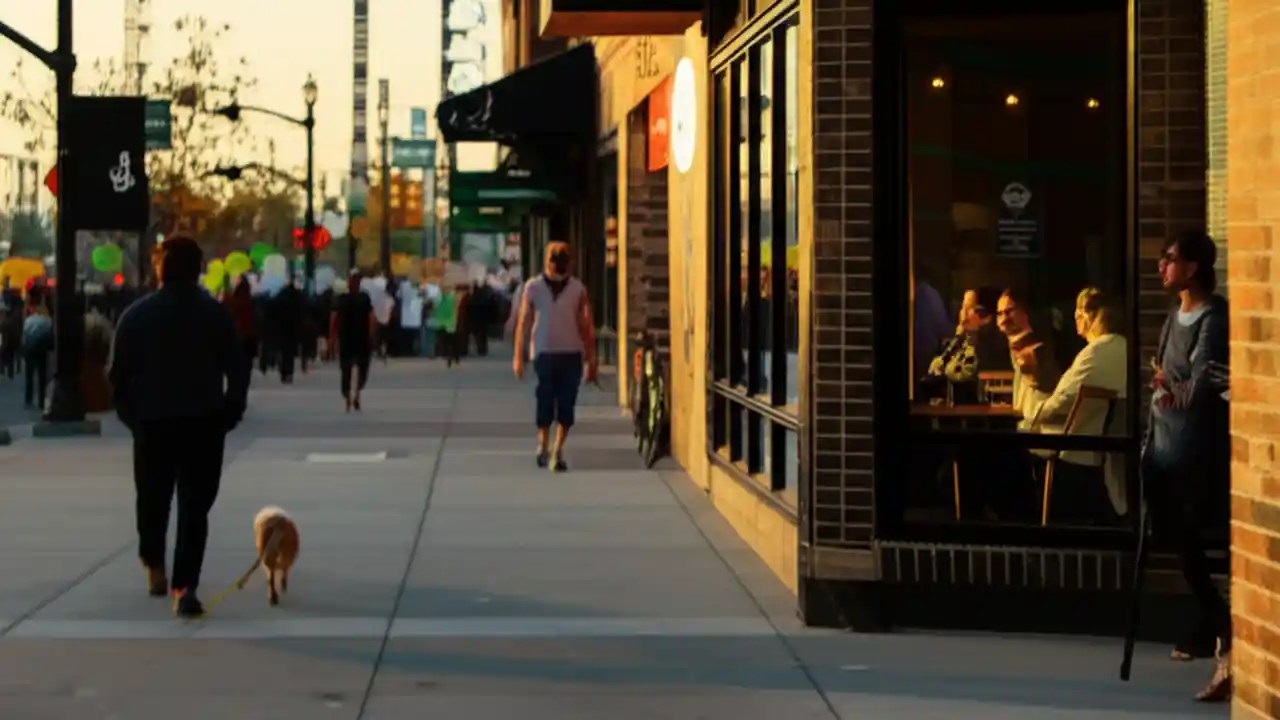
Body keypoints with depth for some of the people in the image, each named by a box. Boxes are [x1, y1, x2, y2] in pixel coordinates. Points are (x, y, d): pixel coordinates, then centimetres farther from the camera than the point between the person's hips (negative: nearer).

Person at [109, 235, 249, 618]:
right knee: (195, 507, -1)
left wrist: (130, 414, 10)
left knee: (153, 499, 20)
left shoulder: (136, 315, -3)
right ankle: (184, 587, -12)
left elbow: (118, 373, -2)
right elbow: (238, 371, -4)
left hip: (152, 424, 1)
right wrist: (230, 414, 8)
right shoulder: (216, 314, -4)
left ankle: (155, 568, 34)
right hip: (204, 425, -1)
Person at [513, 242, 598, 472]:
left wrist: (591, 359, 0)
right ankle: (543, 445, 22)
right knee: (545, 403, 3)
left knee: (566, 406, -3)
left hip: (571, 355, 0)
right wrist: (519, 356, -1)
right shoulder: (533, 287, 0)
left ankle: (557, 451, 1)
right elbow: (524, 323, 2)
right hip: (544, 354, 0)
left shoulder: (577, 288, 1)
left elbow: (586, 325, 2)